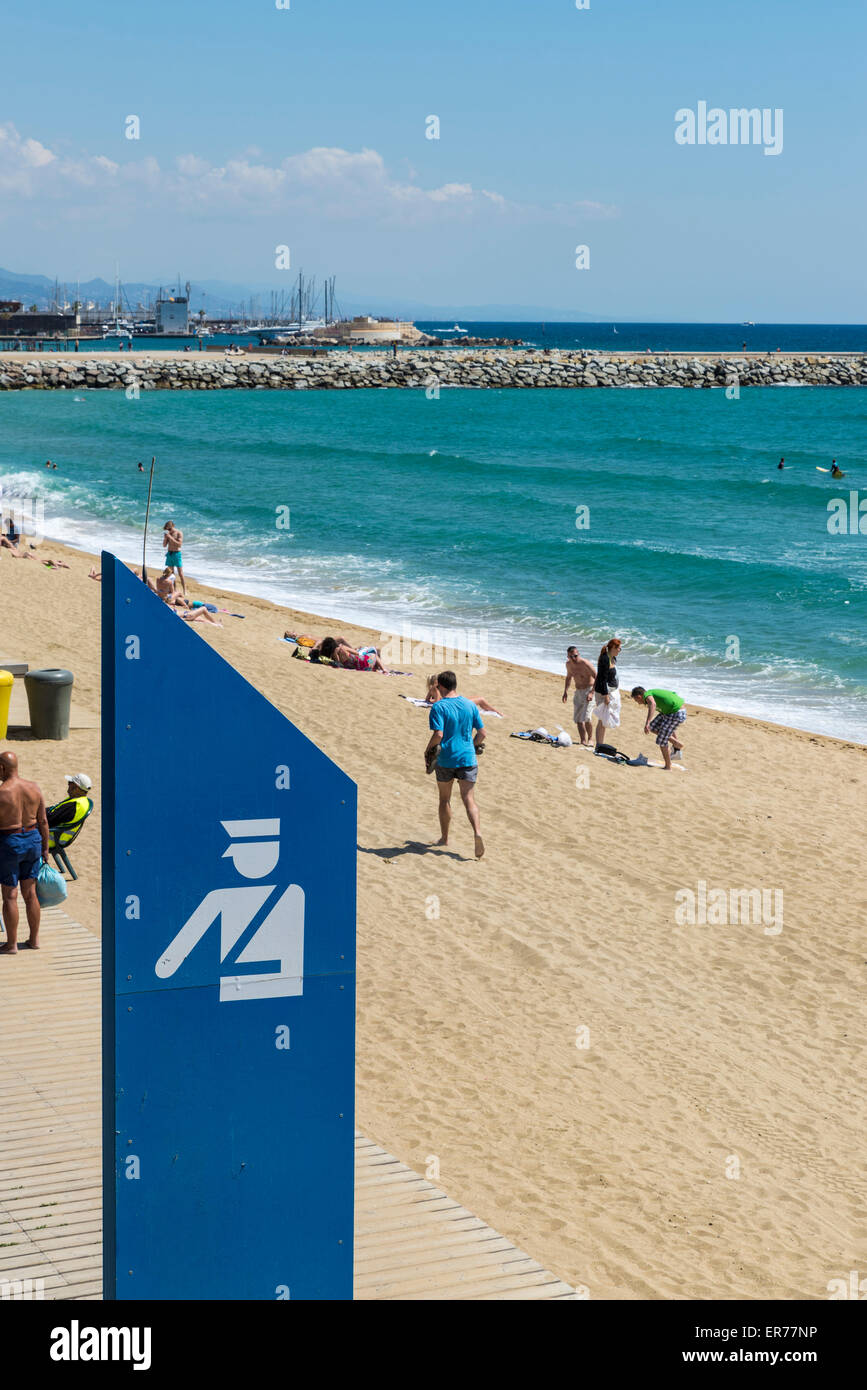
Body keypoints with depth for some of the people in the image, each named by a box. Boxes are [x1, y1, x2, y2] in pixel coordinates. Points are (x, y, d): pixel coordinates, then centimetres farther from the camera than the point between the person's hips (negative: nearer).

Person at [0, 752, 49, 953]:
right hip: (32, 841, 5)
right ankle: (34, 940, 19)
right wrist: (45, 848, 13)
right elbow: (43, 821, 4)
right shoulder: (33, 788, -1)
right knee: (30, 893, 14)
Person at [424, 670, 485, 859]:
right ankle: (477, 832, -22)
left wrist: (428, 751, -3)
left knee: (445, 799, 15)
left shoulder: (439, 707, -10)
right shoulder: (470, 705, 3)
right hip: (467, 758, 2)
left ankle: (444, 838, 25)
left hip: (445, 759, -2)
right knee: (469, 799, 2)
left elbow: (438, 734, -19)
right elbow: (481, 733, 5)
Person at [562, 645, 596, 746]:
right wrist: (565, 691, 14)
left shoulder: (585, 663, -21)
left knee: (586, 717, -17)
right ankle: (583, 741, 4)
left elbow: (597, 678, -21)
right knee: (578, 718, 0)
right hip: (578, 692, 7)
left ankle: (589, 739, 0)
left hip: (588, 690, -7)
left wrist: (592, 693, -25)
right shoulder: (568, 664, 1)